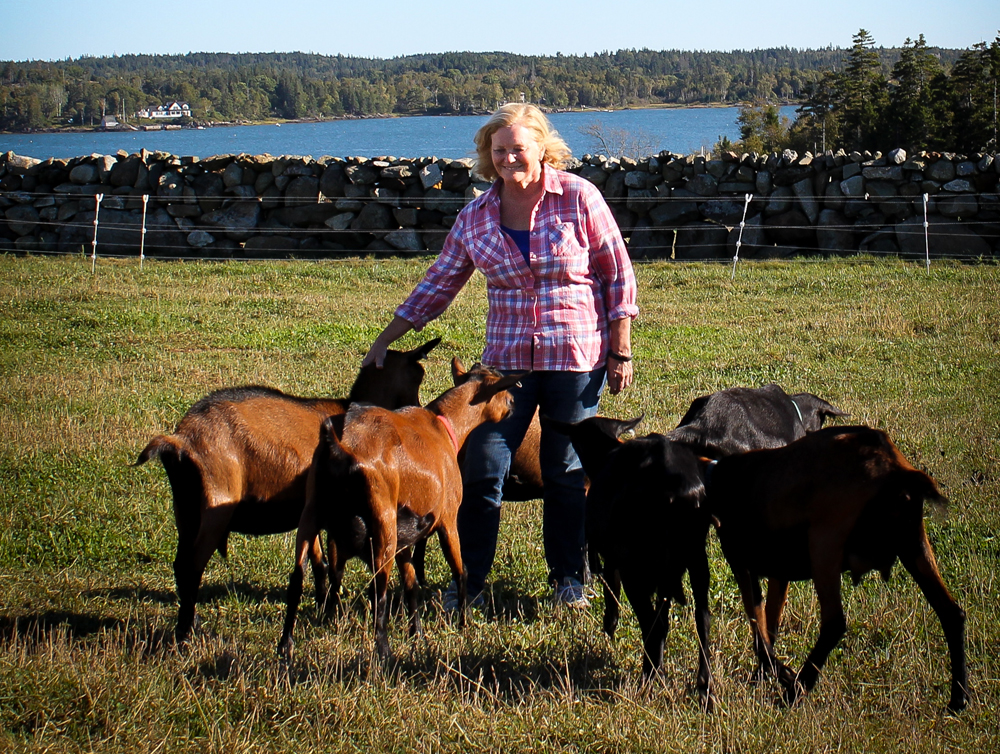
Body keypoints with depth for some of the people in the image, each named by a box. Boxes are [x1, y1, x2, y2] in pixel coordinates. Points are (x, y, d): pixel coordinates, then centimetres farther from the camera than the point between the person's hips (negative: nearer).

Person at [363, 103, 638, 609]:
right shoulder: (476, 217, 4)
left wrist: (620, 351, -4)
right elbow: (438, 284, 12)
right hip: (507, 358, 3)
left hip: (577, 357, -3)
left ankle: (569, 580, 19)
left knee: (567, 472, 5)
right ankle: (469, 580, 8)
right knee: (482, 468, -3)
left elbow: (618, 274, -1)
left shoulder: (578, 198, -5)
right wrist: (385, 340, 10)